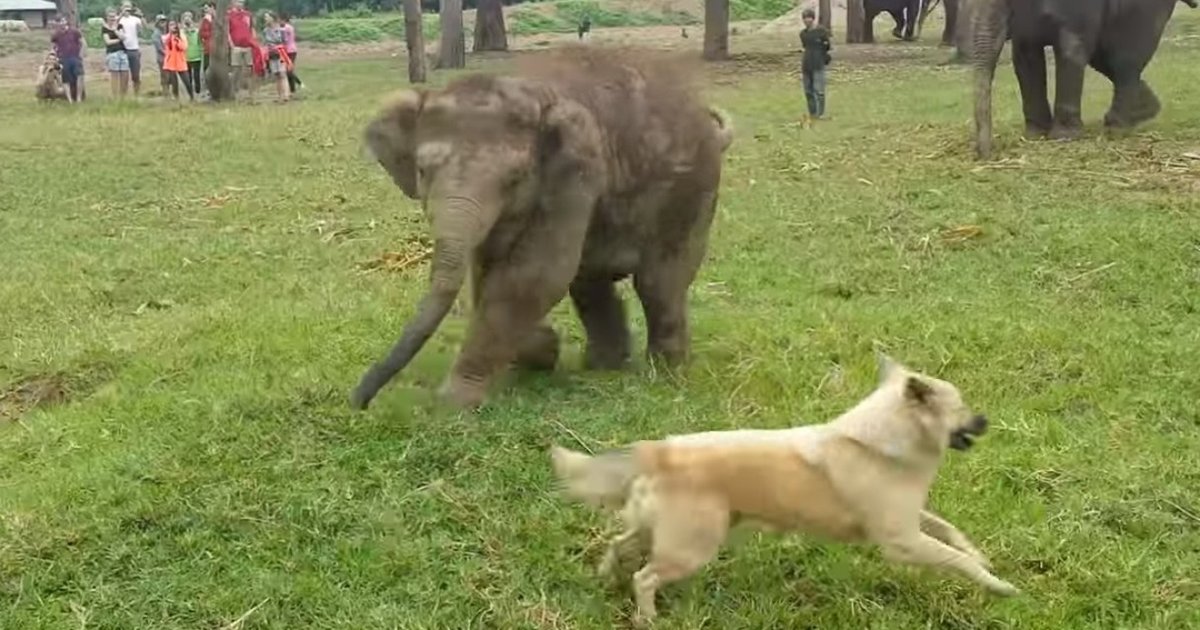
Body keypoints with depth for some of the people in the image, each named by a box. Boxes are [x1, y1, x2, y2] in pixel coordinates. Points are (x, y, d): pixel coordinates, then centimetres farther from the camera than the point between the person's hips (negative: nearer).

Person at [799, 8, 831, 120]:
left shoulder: (822, 31, -5)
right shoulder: (803, 34, 11)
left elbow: (828, 46, 4)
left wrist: (829, 46, -13)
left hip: (818, 65, -5)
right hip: (806, 66, 5)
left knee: (819, 90, -10)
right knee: (808, 91, 6)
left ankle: (821, 114, -4)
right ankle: (812, 113, 14)